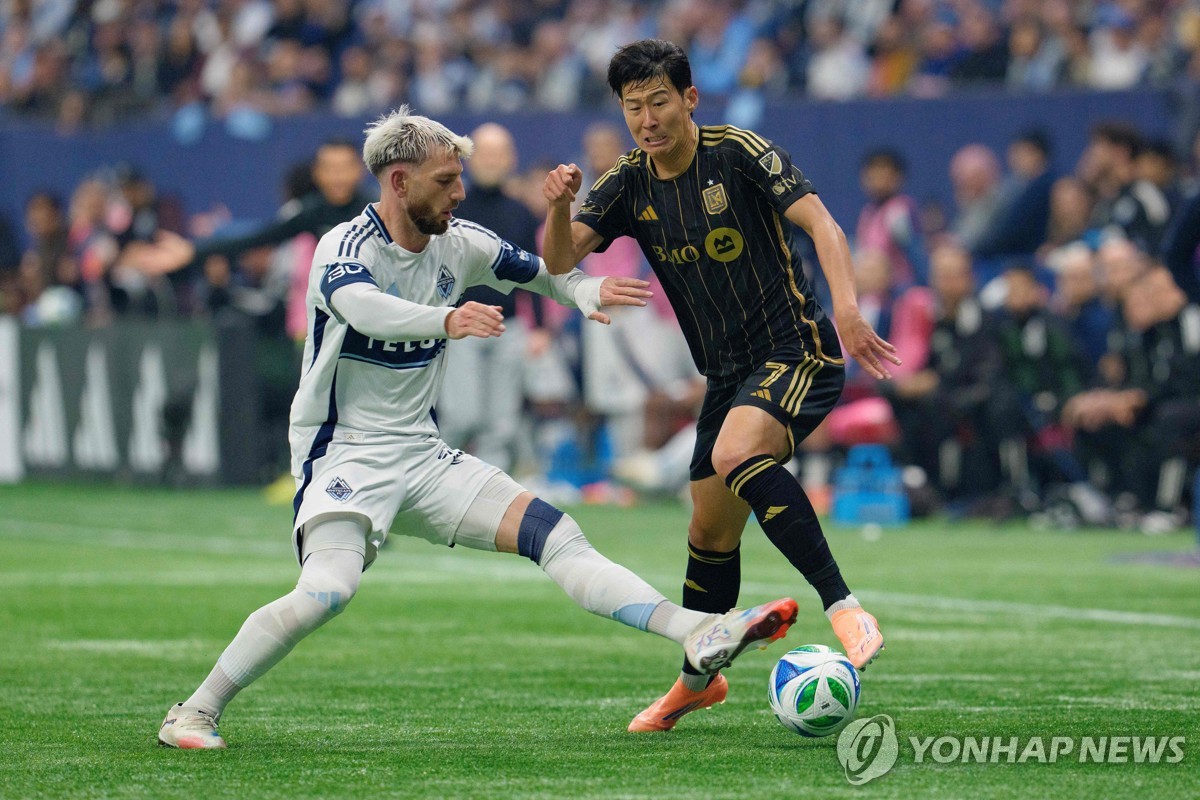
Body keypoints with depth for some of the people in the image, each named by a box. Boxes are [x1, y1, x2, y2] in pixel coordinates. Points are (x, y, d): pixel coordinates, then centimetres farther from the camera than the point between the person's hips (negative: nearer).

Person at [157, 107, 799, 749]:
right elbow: (362, 306, -39)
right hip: (346, 451, -6)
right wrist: (447, 319, -58)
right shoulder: (344, 247, -16)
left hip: (422, 455, 6)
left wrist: (588, 292, -9)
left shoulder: (459, 245, 4)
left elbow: (548, 273, 16)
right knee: (327, 590, -30)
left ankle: (697, 635, -11)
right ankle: (195, 711, -18)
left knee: (554, 535, -6)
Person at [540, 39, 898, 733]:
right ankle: (698, 679, 34)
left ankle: (845, 608, -37)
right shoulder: (629, 185, 4)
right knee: (710, 530, 12)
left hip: (798, 350, -7)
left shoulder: (737, 153, -11)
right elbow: (559, 260, -4)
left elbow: (819, 222, -18)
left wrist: (847, 307, -34)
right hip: (727, 374, 7)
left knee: (736, 454, -34)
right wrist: (559, 206, -26)